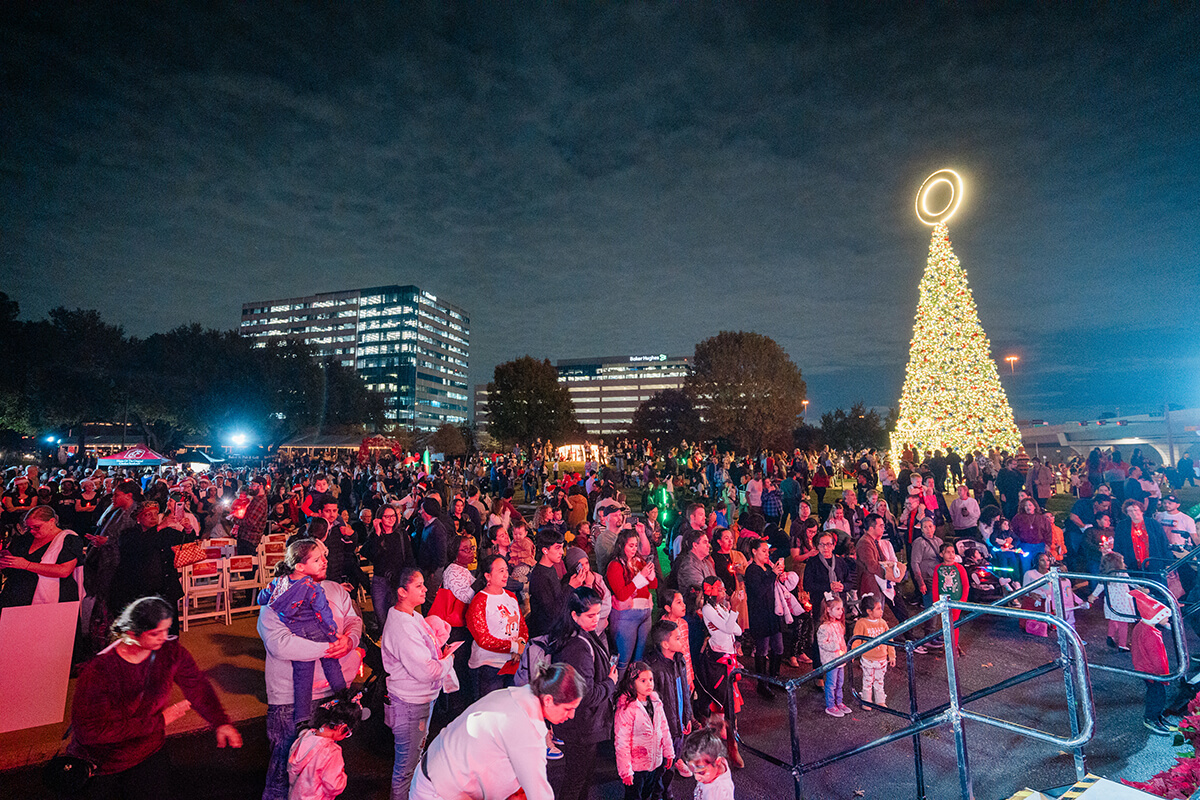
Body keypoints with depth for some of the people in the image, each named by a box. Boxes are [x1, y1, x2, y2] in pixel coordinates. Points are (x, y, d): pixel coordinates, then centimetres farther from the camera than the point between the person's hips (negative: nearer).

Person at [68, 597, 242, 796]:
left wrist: (221, 722, -16)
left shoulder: (171, 651, -16)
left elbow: (197, 686, -5)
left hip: (150, 752, 3)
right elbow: (90, 731, -24)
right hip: (101, 764, -3)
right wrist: (159, 721, -23)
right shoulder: (98, 671, -28)